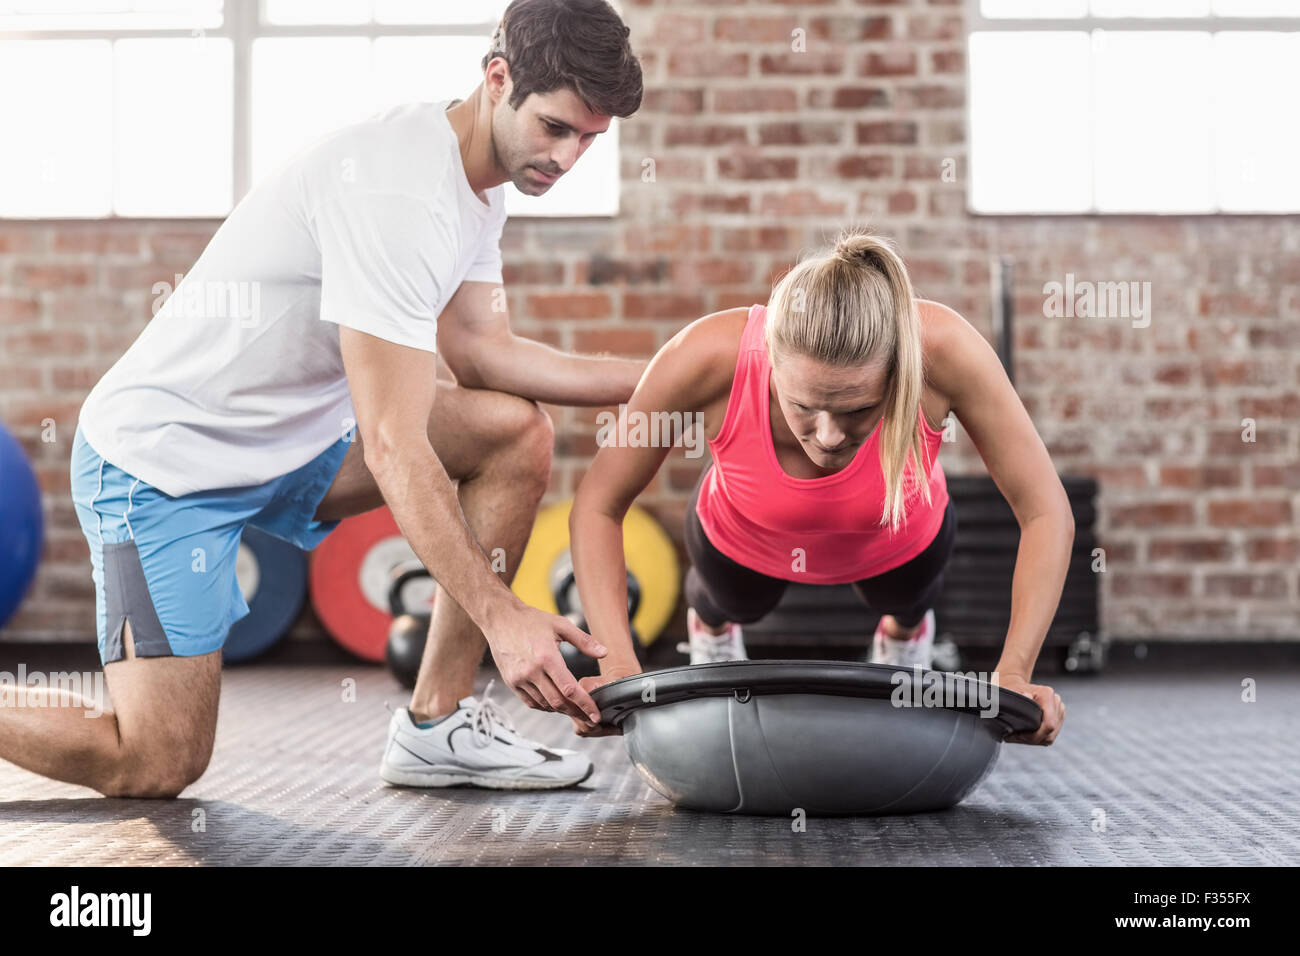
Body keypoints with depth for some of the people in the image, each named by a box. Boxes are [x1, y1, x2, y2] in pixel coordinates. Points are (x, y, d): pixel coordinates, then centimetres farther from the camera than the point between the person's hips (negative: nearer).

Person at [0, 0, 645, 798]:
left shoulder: (477, 182, 4)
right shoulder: (397, 190, -27)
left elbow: (484, 354, 6)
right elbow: (394, 447, -29)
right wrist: (501, 615, -30)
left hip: (295, 436, 9)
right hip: (161, 458, -9)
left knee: (517, 432, -6)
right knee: (156, 767, -13)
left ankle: (437, 725, -1)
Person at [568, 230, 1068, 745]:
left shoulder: (943, 349, -44)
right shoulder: (708, 358, -44)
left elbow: (1045, 510, -33)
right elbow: (598, 506, -29)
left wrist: (1013, 673, -43)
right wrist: (619, 665, -39)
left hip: (899, 542, 1)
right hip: (743, 541, 0)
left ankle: (905, 627, 67)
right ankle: (711, 622, 65)